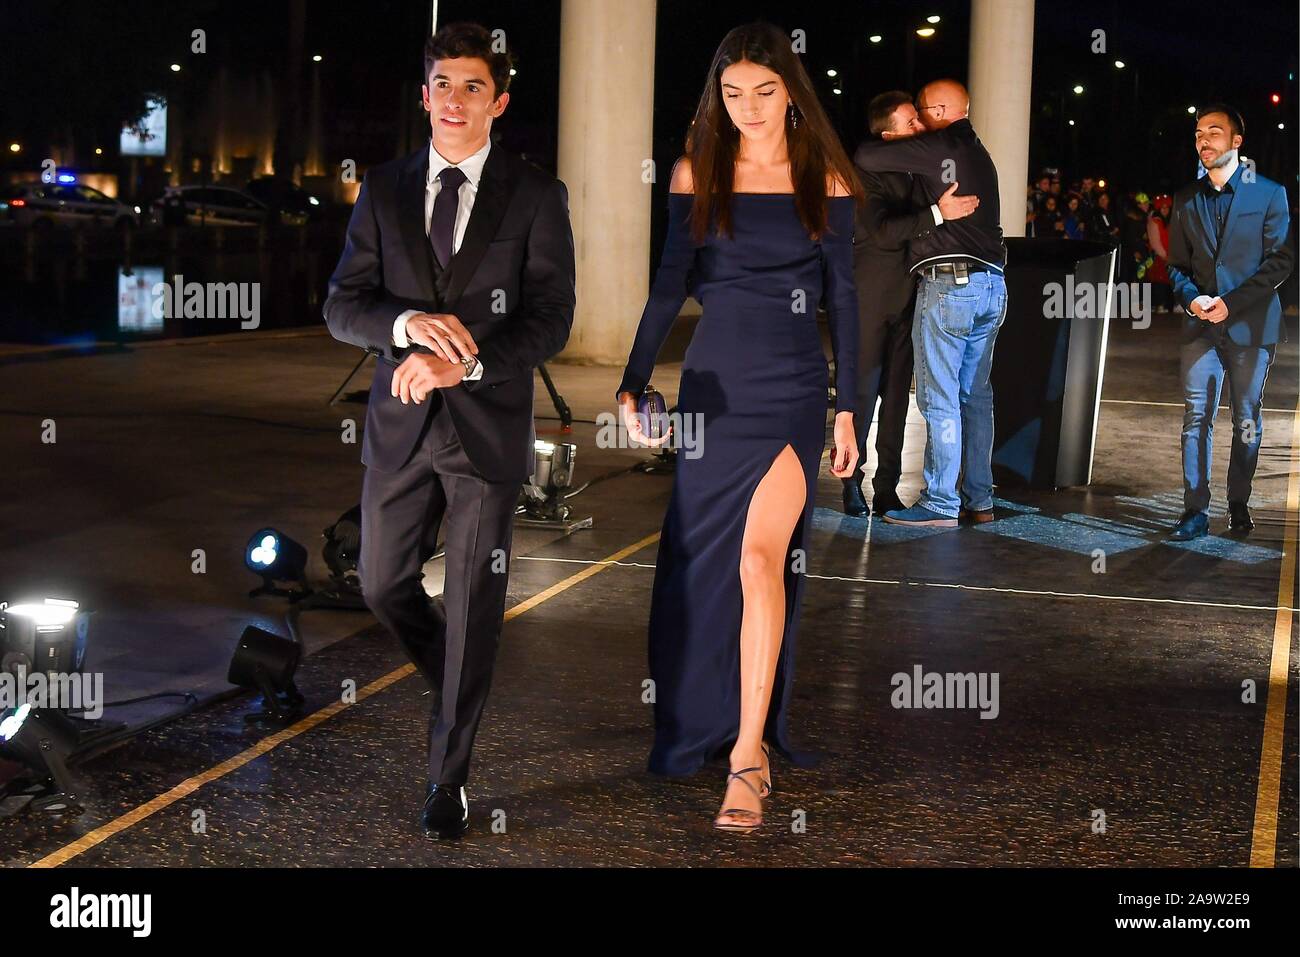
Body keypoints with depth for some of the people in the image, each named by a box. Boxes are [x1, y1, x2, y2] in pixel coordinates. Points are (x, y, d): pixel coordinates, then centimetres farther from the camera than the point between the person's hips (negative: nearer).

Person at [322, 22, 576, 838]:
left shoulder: (536, 196, -2)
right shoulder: (384, 191, 5)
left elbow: (551, 319, -9)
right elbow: (343, 308, 1)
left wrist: (458, 363, -22)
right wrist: (408, 323, -20)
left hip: (489, 426, -3)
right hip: (401, 427, 3)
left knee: (474, 610, 2)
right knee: (384, 586, 14)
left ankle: (449, 777, 14)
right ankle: (458, 691, 42)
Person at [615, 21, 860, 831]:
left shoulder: (826, 181, 3)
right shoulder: (698, 173, 5)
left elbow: (843, 296, 5)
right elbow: (671, 286, 6)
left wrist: (849, 410, 2)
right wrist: (634, 385, -3)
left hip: (794, 385, -2)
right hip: (714, 381, 2)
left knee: (760, 557, -14)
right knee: (701, 562, 5)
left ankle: (750, 755, -12)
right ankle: (700, 724, 21)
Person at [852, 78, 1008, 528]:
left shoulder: (937, 148, -8)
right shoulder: (978, 153, 20)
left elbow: (866, 158, -13)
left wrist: (850, 150, 11)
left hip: (948, 284, -8)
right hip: (990, 285, 9)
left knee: (939, 398, -5)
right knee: (976, 395, 11)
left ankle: (940, 503, -5)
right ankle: (979, 500, 13)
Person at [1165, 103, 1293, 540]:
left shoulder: (1268, 193, 0)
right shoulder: (1186, 200, 11)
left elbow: (1281, 259, -5)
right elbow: (1177, 264, 12)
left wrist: (1231, 302, -14)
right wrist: (1191, 298, -9)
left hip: (1250, 324, -2)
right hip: (1201, 324, 2)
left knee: (1247, 420, 7)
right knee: (1196, 416, -5)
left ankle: (1239, 505, 18)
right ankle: (1195, 511, -4)